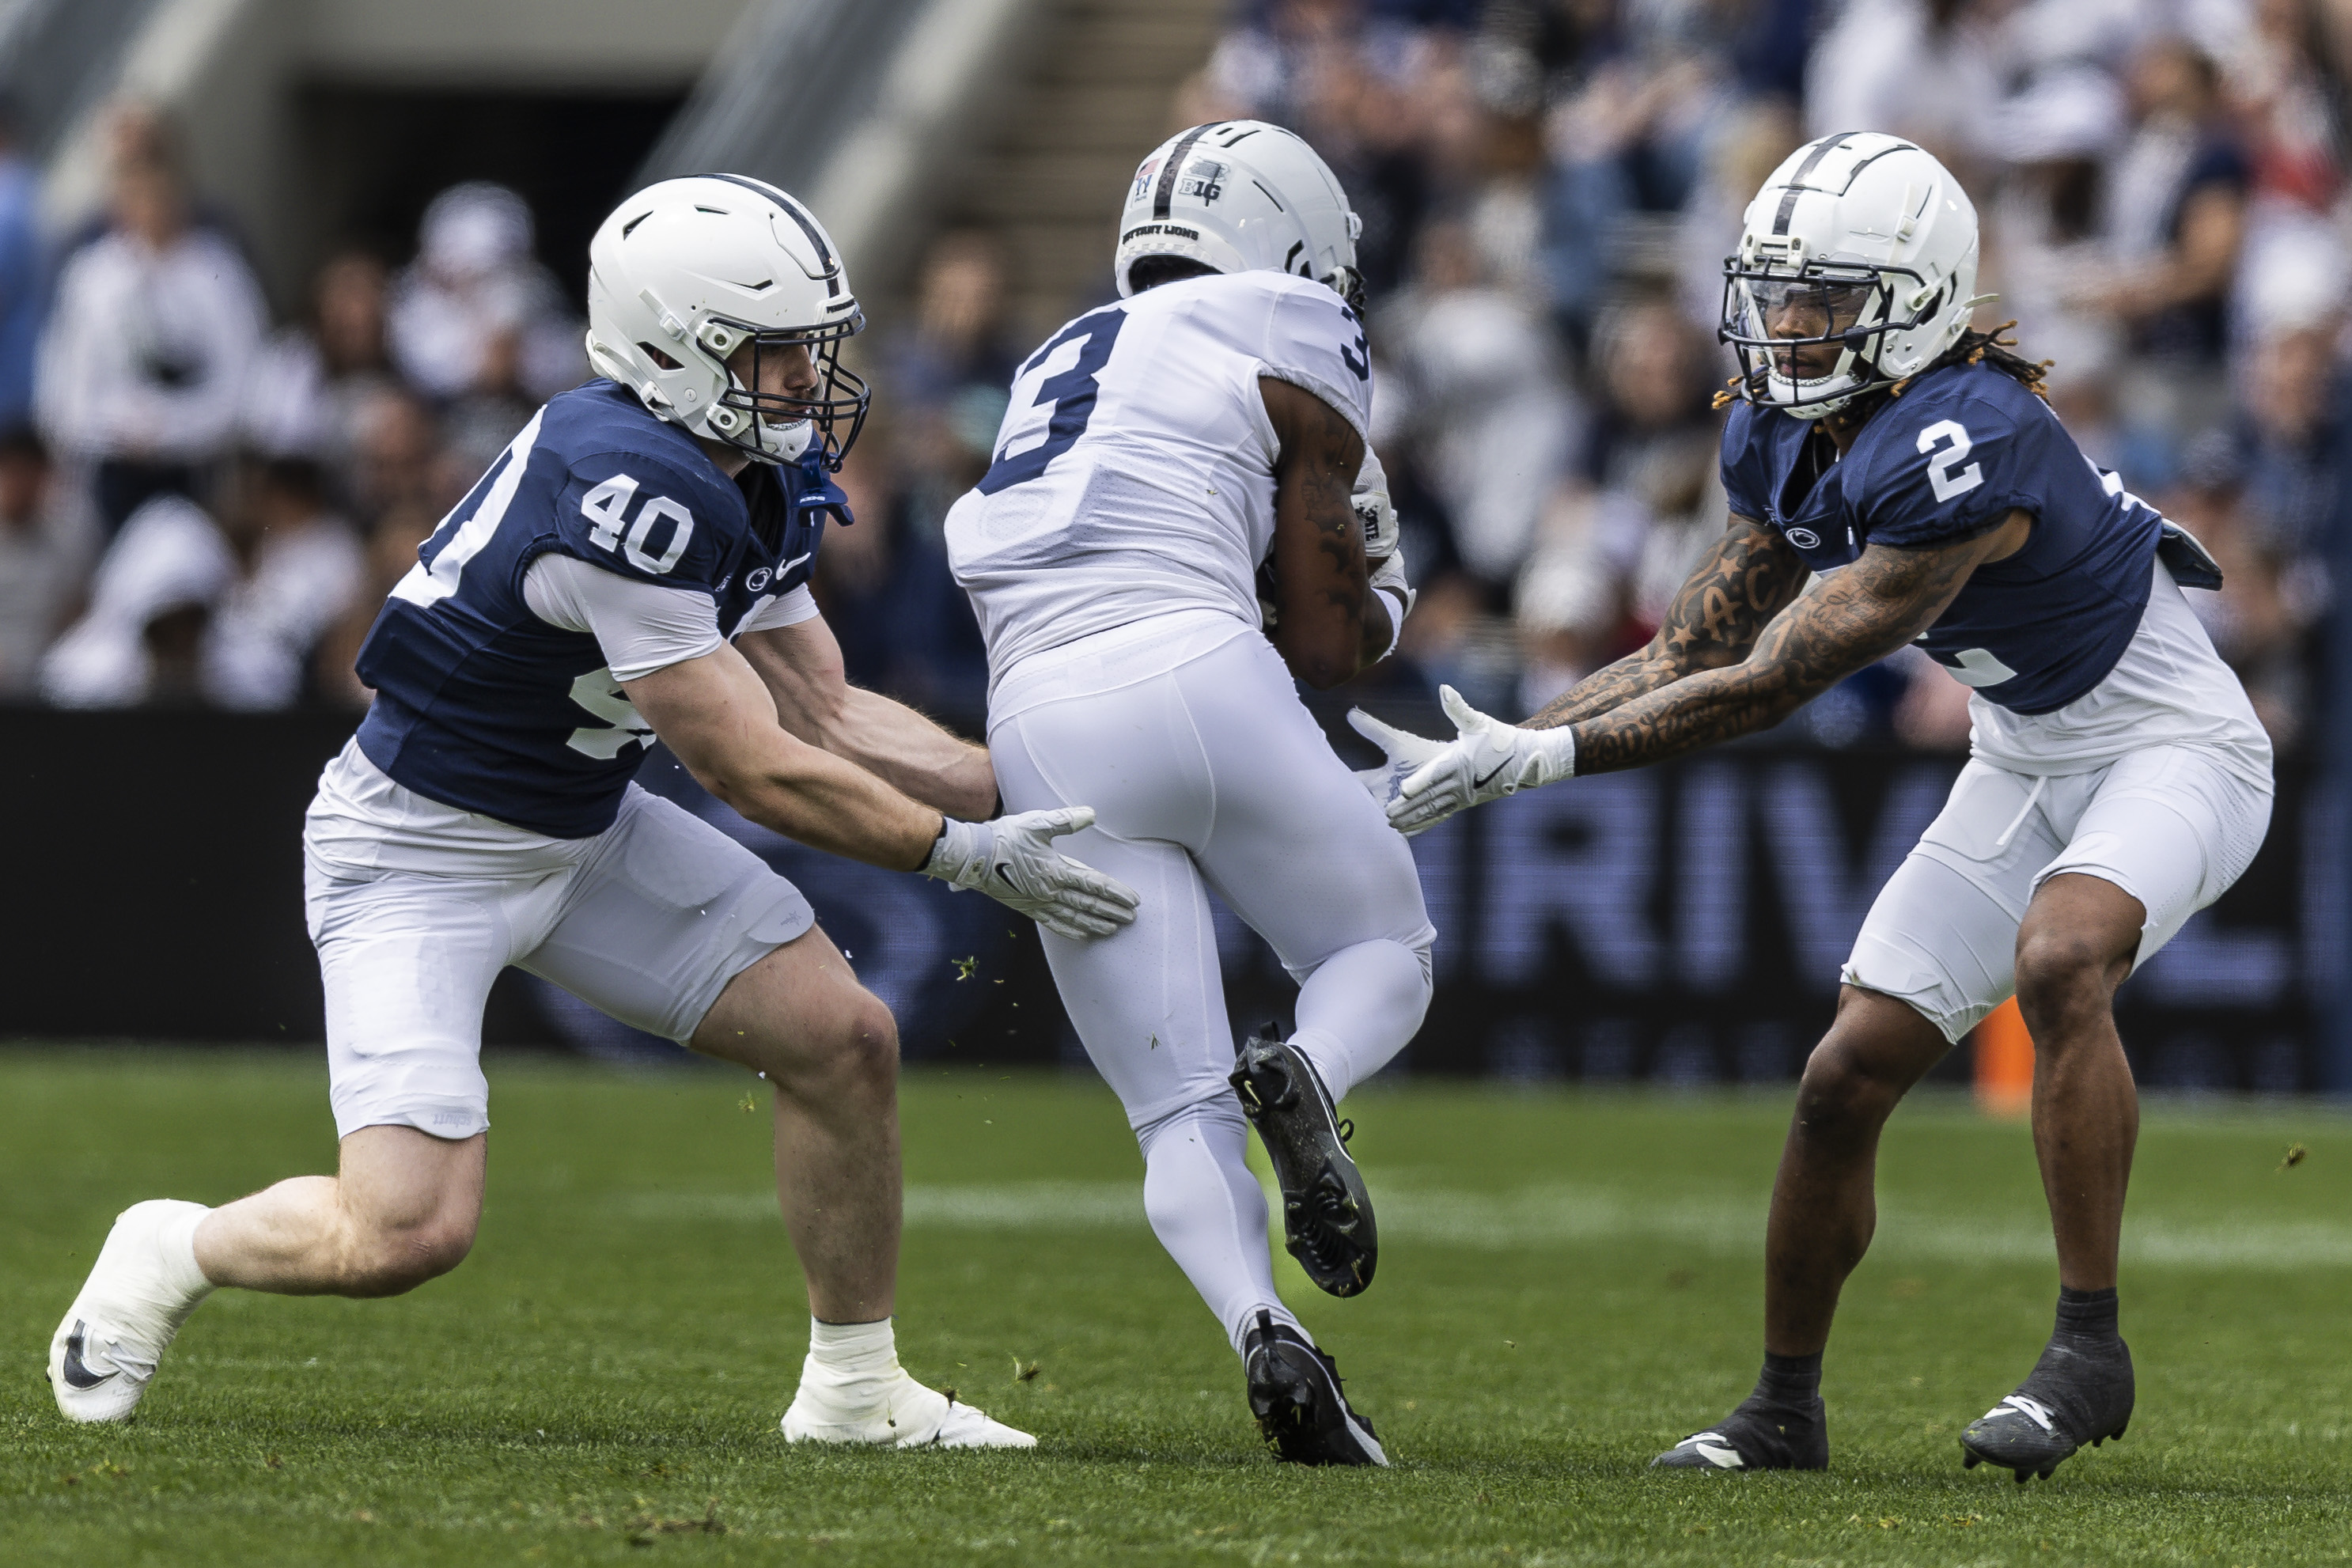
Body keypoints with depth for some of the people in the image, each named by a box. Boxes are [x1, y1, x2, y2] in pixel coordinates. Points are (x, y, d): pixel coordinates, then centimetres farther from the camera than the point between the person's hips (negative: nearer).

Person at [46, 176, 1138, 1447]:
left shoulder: (752, 480, -1)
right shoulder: (633, 493, -31)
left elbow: (827, 713, 4)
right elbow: (754, 771, -26)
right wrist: (967, 855, -20)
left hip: (583, 835, 9)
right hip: (419, 855, -9)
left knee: (843, 1040, 1)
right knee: (409, 1233, -19)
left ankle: (854, 1388, 17)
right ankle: (170, 1254, 12)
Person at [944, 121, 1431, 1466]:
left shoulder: (1062, 369, 30)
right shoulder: (1290, 362, 11)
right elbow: (1329, 642, 10)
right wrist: (1388, 600, 32)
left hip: (1043, 730, 4)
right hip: (1200, 680, -4)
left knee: (1182, 1116, 5)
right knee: (1387, 953, 21)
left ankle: (1263, 1333, -22)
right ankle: (1307, 1077, -14)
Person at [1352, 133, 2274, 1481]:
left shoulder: (1962, 453, -33)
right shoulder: (1789, 437, -5)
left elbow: (1769, 690, -31)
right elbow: (1695, 653, 3)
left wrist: (1536, 759, -30)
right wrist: (1482, 750, -8)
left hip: (2172, 750, -8)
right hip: (2026, 762, 8)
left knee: (2061, 960, -36)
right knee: (1847, 1080, 1)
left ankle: (2089, 1347, -28)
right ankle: (1785, 1409, 17)